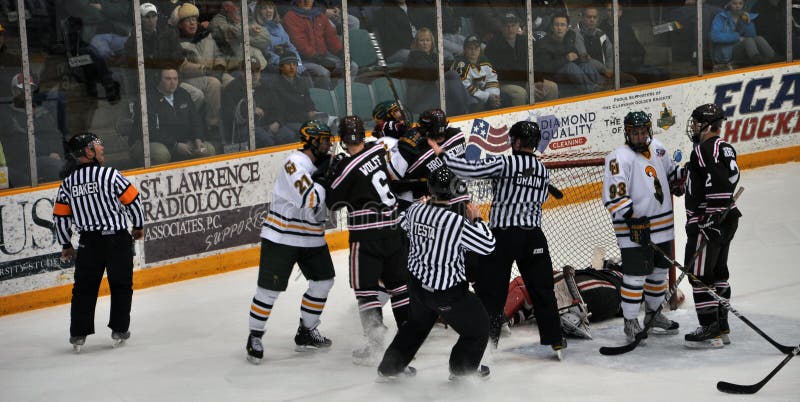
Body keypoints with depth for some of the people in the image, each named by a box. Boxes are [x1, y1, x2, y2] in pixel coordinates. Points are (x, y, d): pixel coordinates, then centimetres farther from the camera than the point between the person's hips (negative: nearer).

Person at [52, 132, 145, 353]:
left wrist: (66, 245, 18)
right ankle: (119, 330, 14)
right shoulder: (109, 174, -11)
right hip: (116, 239, -3)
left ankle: (78, 334, 9)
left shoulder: (68, 182, 2)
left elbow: (60, 216, 6)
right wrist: (138, 226, 9)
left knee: (84, 288, 11)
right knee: (121, 286, 12)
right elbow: (132, 199, -8)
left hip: (88, 242, 3)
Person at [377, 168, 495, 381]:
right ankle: (462, 368, 30)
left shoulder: (415, 210, -8)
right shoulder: (458, 222, -26)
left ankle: (390, 366, 37)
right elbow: (487, 245, -16)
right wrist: (476, 219, -3)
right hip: (448, 291, -7)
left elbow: (402, 226, 16)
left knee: (417, 323, 32)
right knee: (477, 329, 16)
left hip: (418, 283, 7)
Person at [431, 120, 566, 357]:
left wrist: (442, 154, -11)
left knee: (490, 291, 2)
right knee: (542, 290, 13)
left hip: (504, 235, -5)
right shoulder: (543, 171, 9)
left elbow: (472, 170, -18)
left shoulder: (505, 163, -10)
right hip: (533, 237, 5)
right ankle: (555, 342, 17)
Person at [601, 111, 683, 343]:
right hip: (634, 230, -8)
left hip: (662, 225, 8)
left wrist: (685, 173, 8)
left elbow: (669, 173, 27)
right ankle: (630, 322, 5)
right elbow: (614, 197, -22)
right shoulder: (619, 158, -16)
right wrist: (633, 219, -26)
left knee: (660, 271, 18)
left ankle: (653, 314, 35)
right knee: (635, 275, -6)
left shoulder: (658, 149, 8)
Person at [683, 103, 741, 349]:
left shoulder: (705, 149, -16)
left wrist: (712, 219, -25)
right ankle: (722, 328, 21)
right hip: (727, 219, 10)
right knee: (718, 273, 16)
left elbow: (720, 185, -25)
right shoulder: (724, 147, 14)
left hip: (708, 223, -10)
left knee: (699, 274, -5)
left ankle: (710, 330, -3)